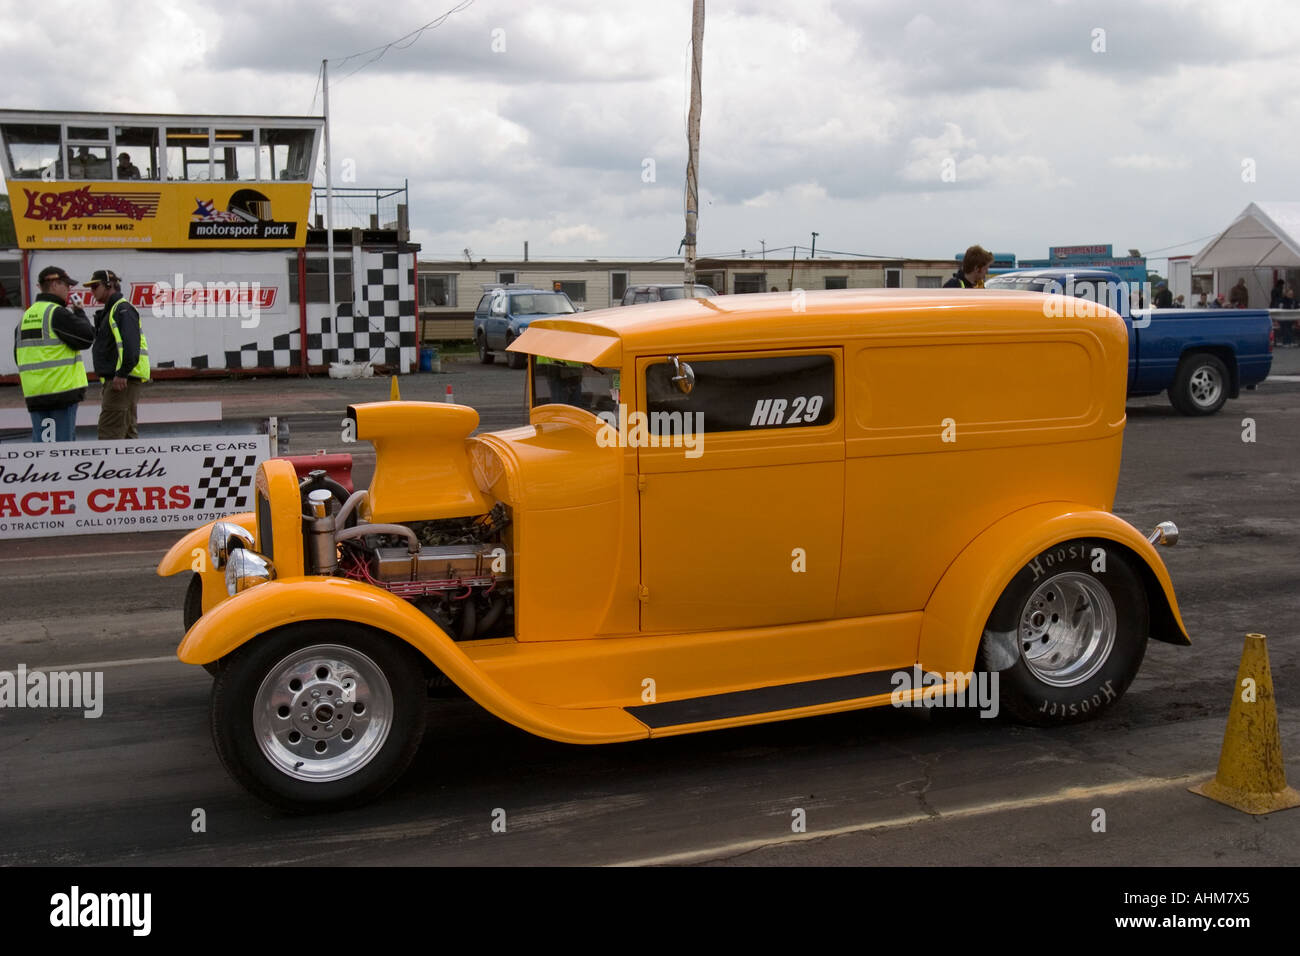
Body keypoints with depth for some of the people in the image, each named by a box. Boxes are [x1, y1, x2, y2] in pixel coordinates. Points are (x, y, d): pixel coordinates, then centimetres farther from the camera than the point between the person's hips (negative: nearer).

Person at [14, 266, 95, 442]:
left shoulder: (26, 316, 15)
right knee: (62, 441, -3)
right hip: (63, 388, -7)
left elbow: (19, 356, 19)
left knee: (40, 441, 10)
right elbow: (86, 337, -11)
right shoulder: (57, 313, -11)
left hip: (34, 393, 8)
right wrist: (80, 313, 3)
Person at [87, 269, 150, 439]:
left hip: (121, 380, -11)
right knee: (127, 431, 14)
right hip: (114, 379, 11)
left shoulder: (123, 309, -10)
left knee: (109, 433, -14)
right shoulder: (110, 311, 23)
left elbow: (131, 344, -23)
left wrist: (122, 374, -29)